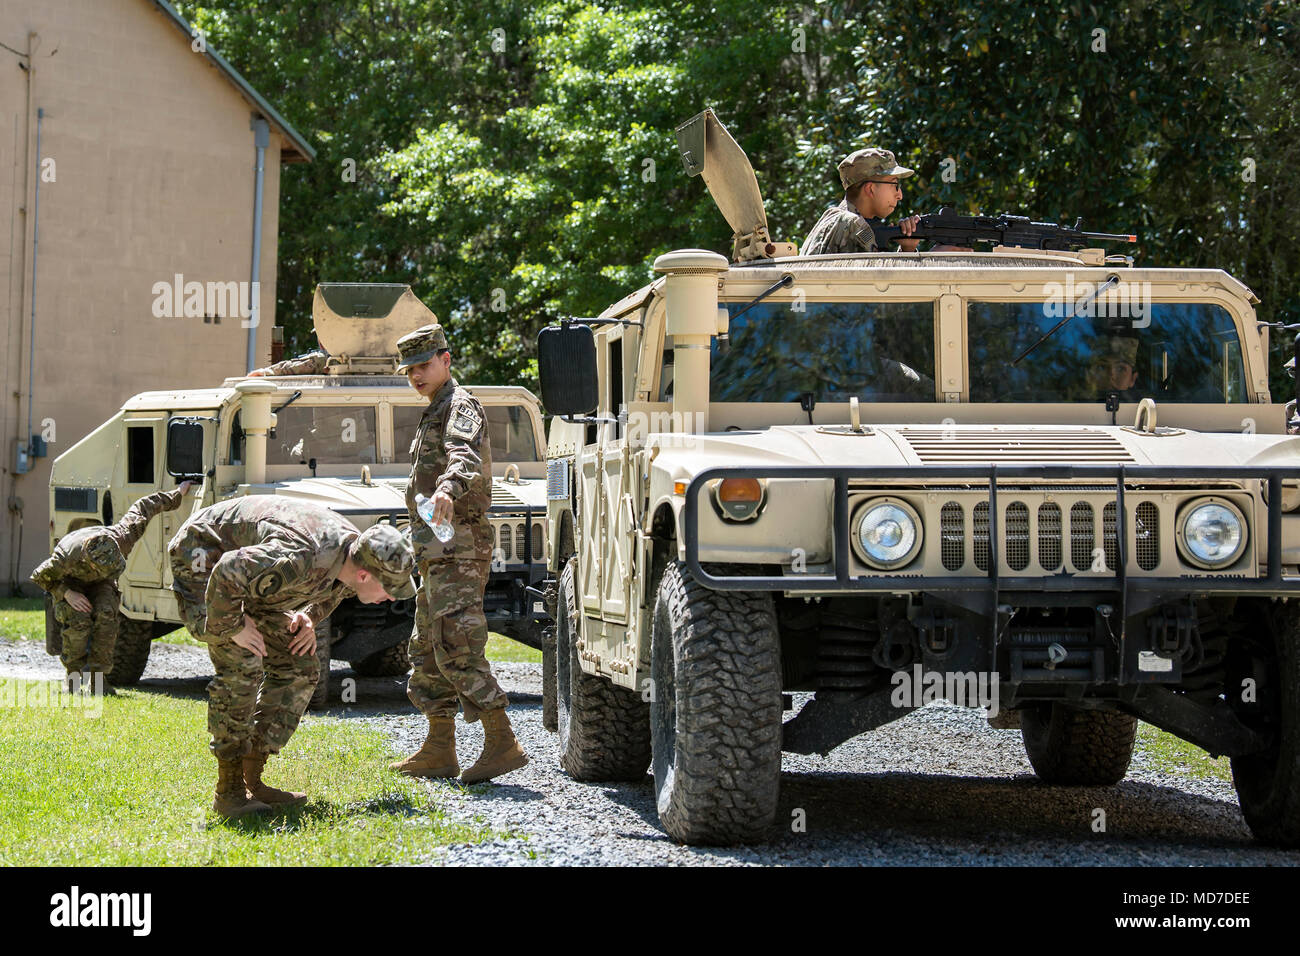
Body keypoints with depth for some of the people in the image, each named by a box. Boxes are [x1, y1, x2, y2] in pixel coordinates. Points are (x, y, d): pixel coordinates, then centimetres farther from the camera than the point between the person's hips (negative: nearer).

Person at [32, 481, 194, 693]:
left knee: (106, 616, -22)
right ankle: (74, 676, -11)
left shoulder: (121, 538, -36)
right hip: (68, 580, -3)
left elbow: (142, 508, -18)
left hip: (99, 584, 3)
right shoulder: (65, 559, -43)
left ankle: (97, 677, -18)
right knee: (78, 621, -27)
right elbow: (40, 576, -21)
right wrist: (67, 593, -31)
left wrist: (177, 495, -5)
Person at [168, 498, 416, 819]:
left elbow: (330, 590, 14)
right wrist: (233, 626, -28)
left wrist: (309, 617, -3)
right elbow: (227, 574, -42)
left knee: (299, 668, 1)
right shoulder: (299, 558, -40)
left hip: (250, 578, 9)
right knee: (242, 666, -24)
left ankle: (252, 779, 5)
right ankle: (228, 792, -18)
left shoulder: (357, 552, -10)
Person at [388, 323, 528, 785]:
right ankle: (439, 750, 18)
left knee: (457, 649, -17)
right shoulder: (435, 413, 22)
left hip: (457, 549, -11)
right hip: (438, 554, 11)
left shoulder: (460, 406, -10)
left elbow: (466, 454, -32)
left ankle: (502, 743, -19)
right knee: (427, 649, 13)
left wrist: (448, 486, -54)